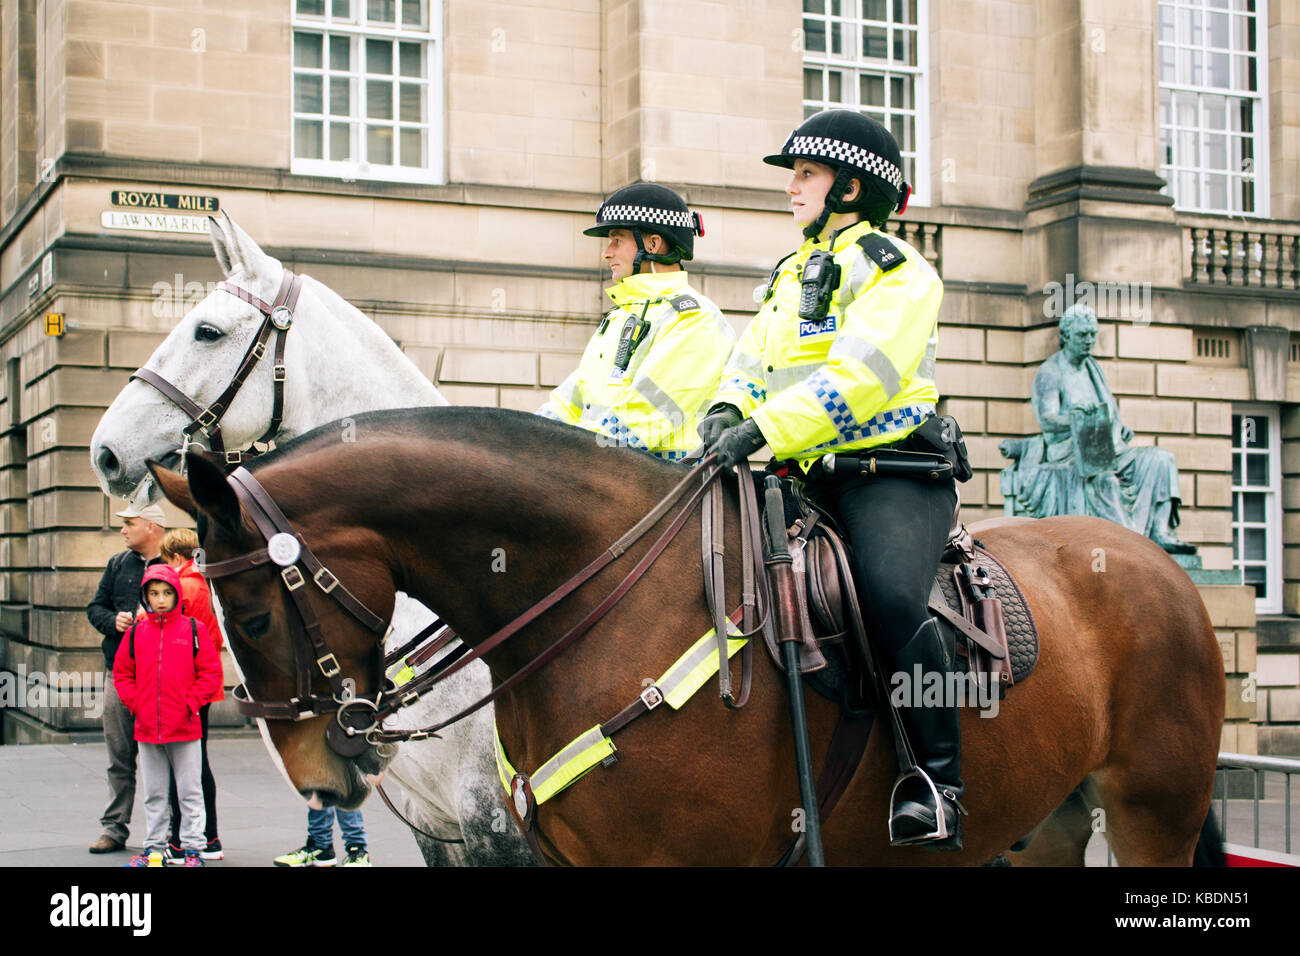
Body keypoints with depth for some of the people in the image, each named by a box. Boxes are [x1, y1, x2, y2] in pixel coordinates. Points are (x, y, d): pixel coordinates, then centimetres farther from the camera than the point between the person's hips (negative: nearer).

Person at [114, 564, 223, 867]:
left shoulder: (193, 630, -2)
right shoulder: (136, 632, 5)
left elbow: (211, 672, -1)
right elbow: (121, 672, 12)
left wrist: (191, 703, -9)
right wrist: (134, 702, -1)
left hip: (185, 727, -3)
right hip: (147, 727, 3)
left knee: (190, 792, 3)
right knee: (154, 794, 12)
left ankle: (192, 848, 10)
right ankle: (154, 848, 21)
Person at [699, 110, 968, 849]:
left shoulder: (900, 273, -4)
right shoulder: (790, 276, 22)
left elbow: (862, 375, -19)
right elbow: (752, 360, 17)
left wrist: (764, 428, -28)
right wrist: (728, 410, -7)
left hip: (893, 469, -8)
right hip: (810, 476, 8)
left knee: (893, 598, -32)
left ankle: (938, 785, -22)